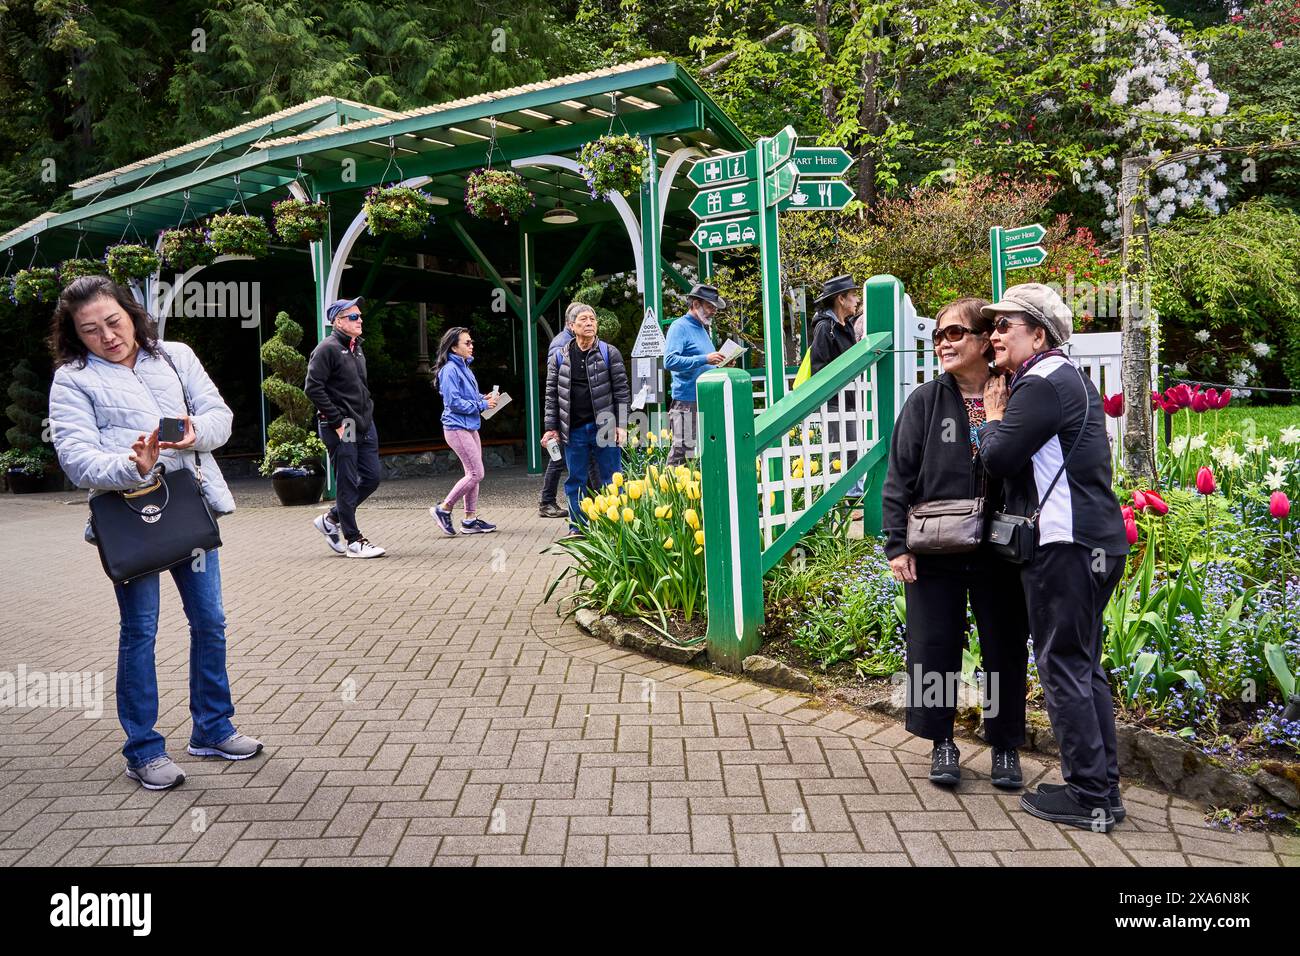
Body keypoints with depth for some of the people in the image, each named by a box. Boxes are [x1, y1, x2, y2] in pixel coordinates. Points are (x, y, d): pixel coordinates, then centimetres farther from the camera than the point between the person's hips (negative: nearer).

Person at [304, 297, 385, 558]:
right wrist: (337, 421, -17)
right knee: (348, 483, -1)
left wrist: (368, 412, 13)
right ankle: (353, 541, 8)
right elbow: (313, 388, -16)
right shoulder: (328, 348, -10)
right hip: (341, 428, -8)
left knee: (372, 477, 9)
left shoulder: (357, 349, 16)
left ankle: (332, 519, 25)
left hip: (365, 425, 8)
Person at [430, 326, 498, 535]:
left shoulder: (463, 367, 14)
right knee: (476, 473, -10)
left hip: (469, 427, 10)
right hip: (457, 427, -10)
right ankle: (443, 509, -1)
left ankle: (470, 519, 16)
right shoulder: (450, 369, -15)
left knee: (473, 473, 10)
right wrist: (481, 405, -15)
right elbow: (454, 401, -20)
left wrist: (483, 397, 4)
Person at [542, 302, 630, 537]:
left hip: (604, 427, -2)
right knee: (575, 480, 8)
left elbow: (621, 391, -1)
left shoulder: (609, 353, 0)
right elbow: (552, 394, 8)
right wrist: (551, 427, 4)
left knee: (611, 479, 4)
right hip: (574, 429, 2)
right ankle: (577, 526, 19)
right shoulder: (560, 357, 6)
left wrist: (621, 425, -7)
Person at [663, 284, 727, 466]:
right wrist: (705, 359, -22)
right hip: (687, 402, -9)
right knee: (682, 453, -10)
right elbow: (670, 361, -21)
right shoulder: (679, 327, -7)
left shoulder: (702, 328, 20)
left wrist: (720, 364, 9)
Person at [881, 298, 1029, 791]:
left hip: (1000, 552, 0)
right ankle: (942, 744, 24)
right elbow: (899, 476, -3)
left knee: (1005, 650, 9)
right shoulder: (925, 401, -1)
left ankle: (1005, 747, 27)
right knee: (934, 648, 6)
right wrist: (897, 544, -8)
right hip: (934, 552, 0)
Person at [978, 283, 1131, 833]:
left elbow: (998, 459, -17)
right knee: (1084, 665, 15)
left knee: (1062, 667, -3)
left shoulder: (1041, 385, -14)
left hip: (1066, 546, -10)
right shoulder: (1068, 378, 19)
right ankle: (1104, 789, 23)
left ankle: (1088, 798, 4)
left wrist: (994, 417, 0)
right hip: (1096, 540, 11)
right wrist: (1003, 420, 10)